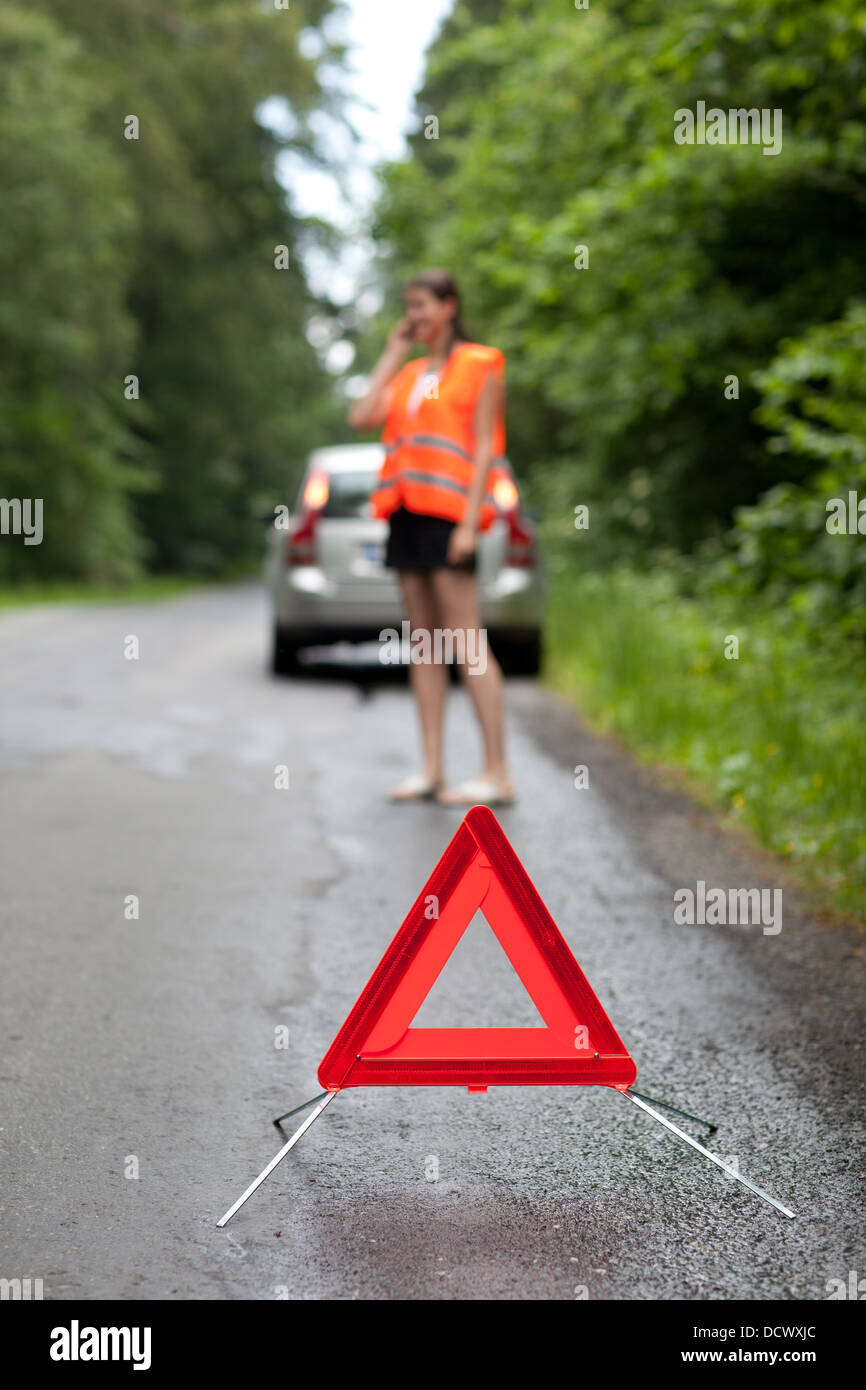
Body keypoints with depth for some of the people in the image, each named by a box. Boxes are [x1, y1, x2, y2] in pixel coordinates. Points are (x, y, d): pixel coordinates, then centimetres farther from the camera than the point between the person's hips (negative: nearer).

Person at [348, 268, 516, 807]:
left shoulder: (480, 366, 0)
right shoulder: (410, 373, 19)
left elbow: (484, 447, -6)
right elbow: (362, 417, 7)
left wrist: (470, 522, -15)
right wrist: (393, 354, 11)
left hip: (448, 511, -7)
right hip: (408, 510, 7)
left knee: (466, 640, -11)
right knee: (423, 640, 5)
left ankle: (498, 773, -12)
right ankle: (432, 770, 7)